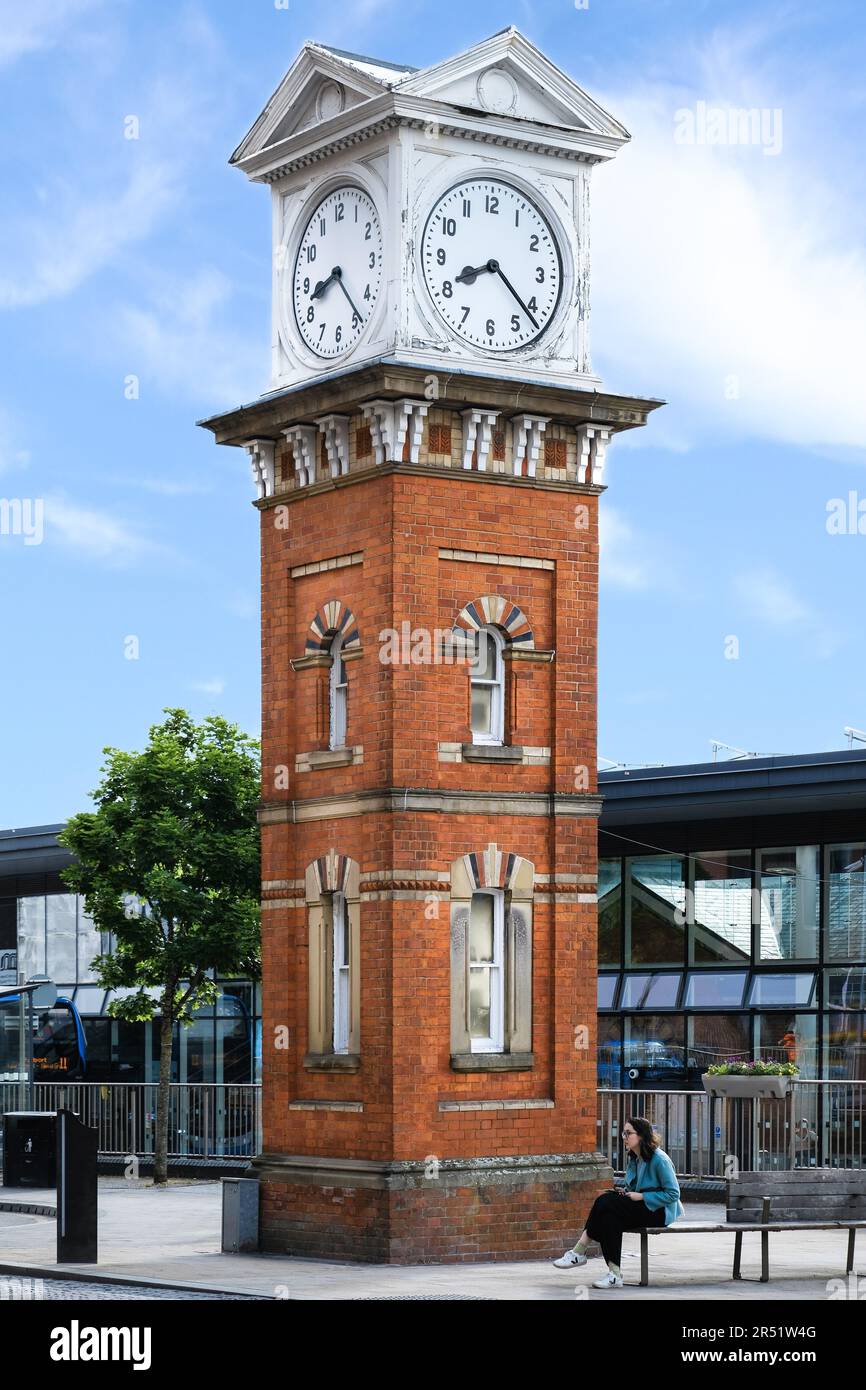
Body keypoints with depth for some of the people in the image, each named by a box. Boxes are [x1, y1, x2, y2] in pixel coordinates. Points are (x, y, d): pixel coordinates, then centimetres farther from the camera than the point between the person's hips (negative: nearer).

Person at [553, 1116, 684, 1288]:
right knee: (610, 1217, -22)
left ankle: (579, 1252, -20)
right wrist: (625, 1193, -1)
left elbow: (673, 1194, -16)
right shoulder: (634, 1158, 12)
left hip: (659, 1211, -8)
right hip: (642, 1208, 8)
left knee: (606, 1203, -25)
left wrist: (641, 1196, -17)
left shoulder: (659, 1159, -15)